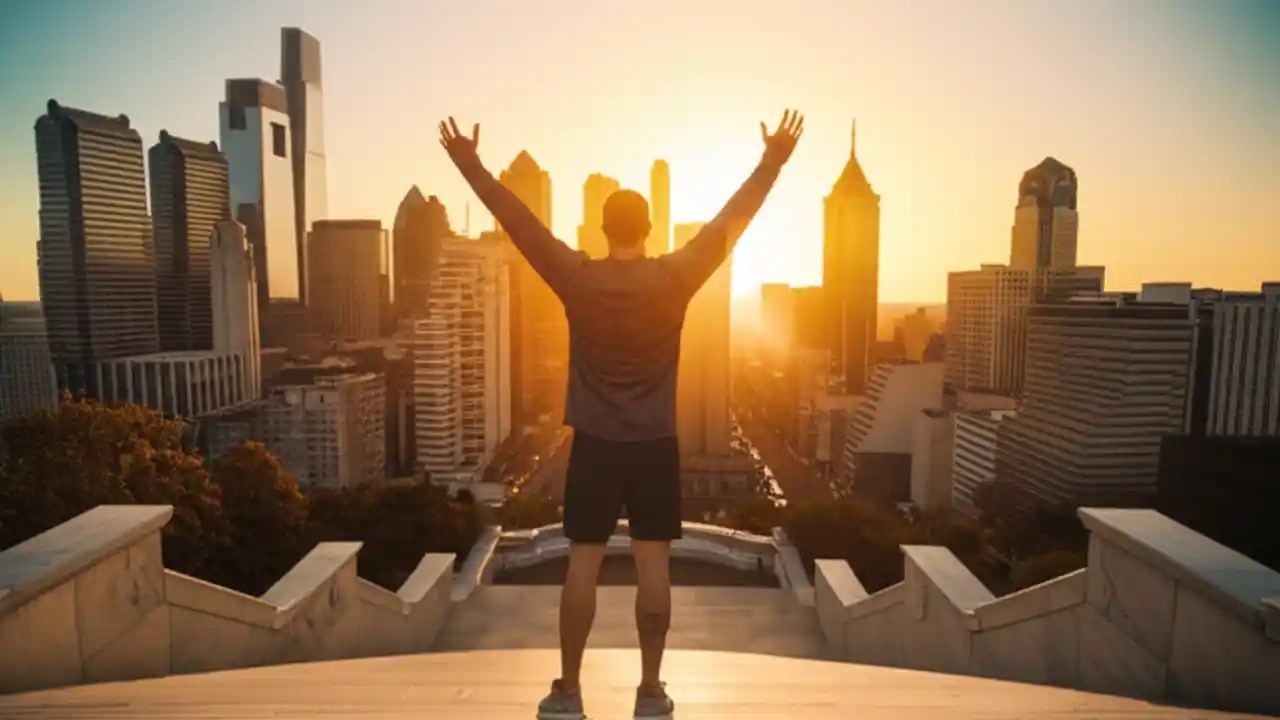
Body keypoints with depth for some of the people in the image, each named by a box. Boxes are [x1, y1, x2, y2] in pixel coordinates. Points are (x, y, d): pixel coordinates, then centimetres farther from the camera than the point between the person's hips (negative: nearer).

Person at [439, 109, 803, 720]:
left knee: (583, 563, 6)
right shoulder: (675, 278, -7)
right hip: (656, 445, 0)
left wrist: (470, 165, 9)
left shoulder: (578, 278, -8)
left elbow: (519, 222, -1)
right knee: (653, 563, 6)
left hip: (595, 444, 0)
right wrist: (773, 161, 9)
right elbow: (732, 220, 0)